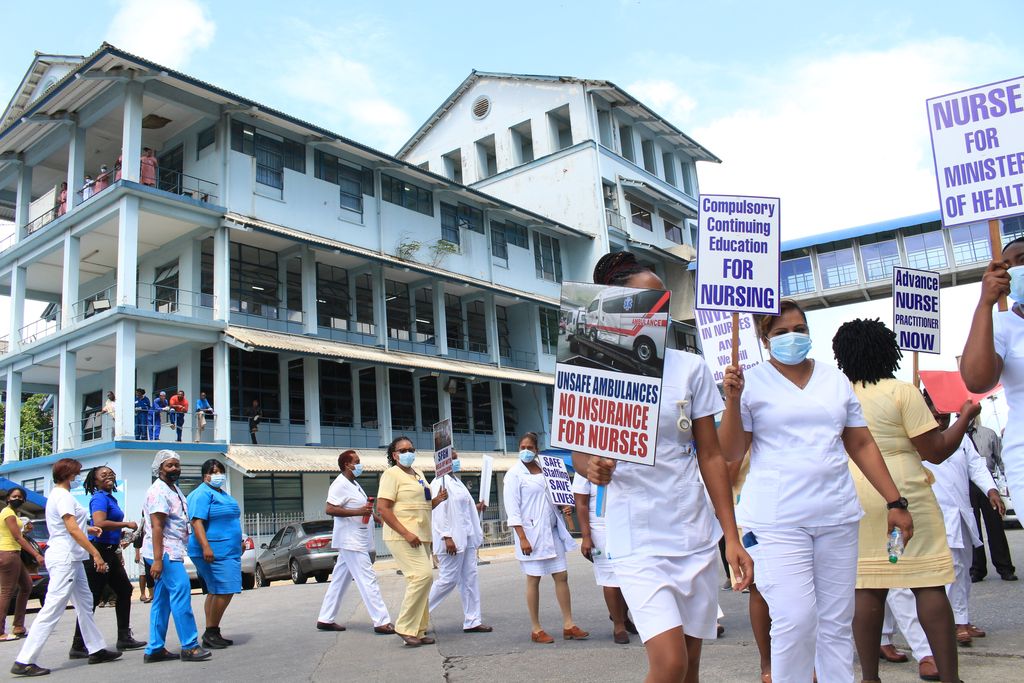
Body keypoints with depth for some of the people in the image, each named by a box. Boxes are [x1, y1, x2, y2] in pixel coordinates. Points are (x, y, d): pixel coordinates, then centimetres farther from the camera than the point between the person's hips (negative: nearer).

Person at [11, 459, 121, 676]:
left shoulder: (57, 495, 17)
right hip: (64, 558, -11)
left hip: (70, 559, 11)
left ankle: (96, 650, 18)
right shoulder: (63, 496, -13)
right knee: (52, 609, -10)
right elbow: (73, 529, -21)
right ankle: (24, 662, -7)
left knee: (85, 605, 13)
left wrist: (87, 528, 30)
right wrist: (96, 554, -22)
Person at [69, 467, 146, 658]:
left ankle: (124, 638, 22)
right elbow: (99, 523, -27)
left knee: (124, 590, 15)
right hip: (99, 552, -10)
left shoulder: (110, 497, 15)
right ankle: (78, 647, 0)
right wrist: (126, 524, -17)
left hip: (110, 552, 10)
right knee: (93, 598, -6)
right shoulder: (99, 497, -12)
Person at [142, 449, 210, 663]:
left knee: (163, 599, 11)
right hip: (164, 552, -10)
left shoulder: (175, 489, 17)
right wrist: (157, 560, -24)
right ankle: (189, 646, -10)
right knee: (181, 591, -12)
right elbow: (156, 527, -19)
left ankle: (155, 649, 16)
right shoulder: (159, 491, -13)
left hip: (172, 552, 10)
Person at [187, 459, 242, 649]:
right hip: (214, 551, -10)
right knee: (224, 591, -13)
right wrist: (205, 546, -29)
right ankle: (211, 632, -5)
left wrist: (239, 543, 29)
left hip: (226, 551, 10)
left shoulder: (222, 494, 20)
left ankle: (212, 634, 16)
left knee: (215, 592, 11)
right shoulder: (203, 494, -11)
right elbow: (197, 521, -21)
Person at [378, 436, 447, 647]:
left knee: (420, 580, 9)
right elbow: (383, 508, -17)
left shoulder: (418, 474, 18)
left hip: (421, 537, 9)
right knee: (423, 575, -18)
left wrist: (437, 500, 6)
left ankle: (418, 631, 17)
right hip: (402, 537, -9)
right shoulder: (392, 474, -8)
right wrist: (406, 533, -23)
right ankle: (405, 627, -8)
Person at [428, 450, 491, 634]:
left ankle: (472, 621, 12)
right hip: (452, 539, -9)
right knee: (448, 579, -3)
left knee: (470, 578, 8)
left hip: (466, 537, 9)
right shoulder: (440, 482, -12)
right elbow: (440, 511, -18)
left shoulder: (456, 481, 17)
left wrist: (475, 508, 9)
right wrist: (447, 537, -23)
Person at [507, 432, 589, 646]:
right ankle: (536, 630, 10)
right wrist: (522, 537, -17)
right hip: (531, 532, -6)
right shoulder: (514, 474, -6)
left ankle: (568, 625, 11)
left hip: (552, 531, 6)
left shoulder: (544, 469, 11)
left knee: (562, 576, 5)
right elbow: (512, 509, -10)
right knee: (533, 579, 1)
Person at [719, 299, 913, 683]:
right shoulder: (751, 382, 0)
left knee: (837, 622, 9)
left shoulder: (835, 380, 13)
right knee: (796, 621, -11)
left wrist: (895, 502, 9)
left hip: (837, 516, 4)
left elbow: (862, 445, 15)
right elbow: (731, 453, -2)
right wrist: (733, 401, -15)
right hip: (776, 520, -4)